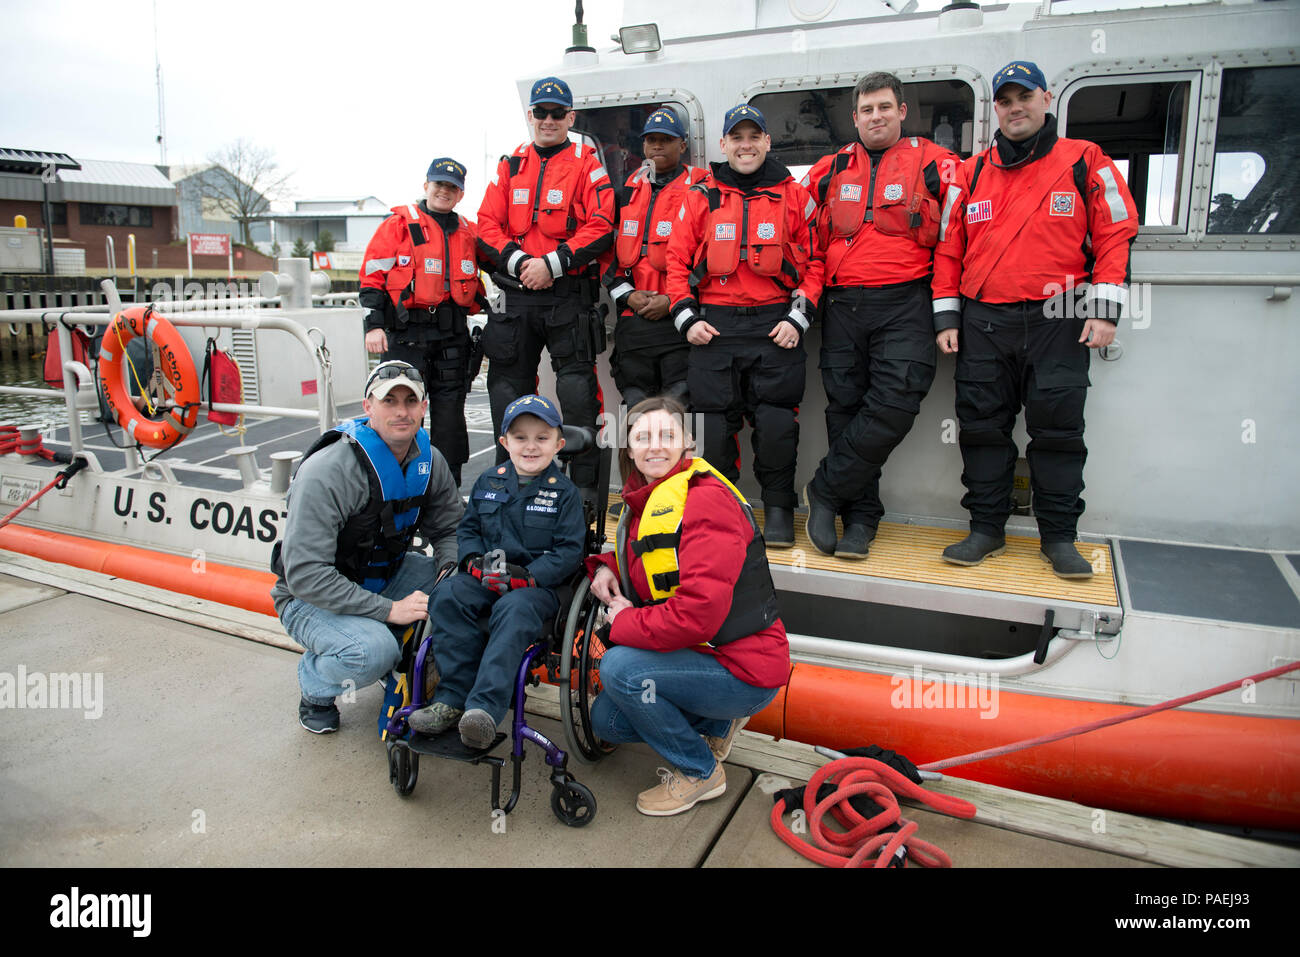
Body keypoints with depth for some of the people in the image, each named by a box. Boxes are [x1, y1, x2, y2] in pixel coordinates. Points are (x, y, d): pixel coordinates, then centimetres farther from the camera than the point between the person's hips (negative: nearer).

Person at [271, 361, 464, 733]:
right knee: (372, 652, -35)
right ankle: (314, 685, 2)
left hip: (386, 576, 6)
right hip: (313, 599, -6)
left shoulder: (429, 461, -5)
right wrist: (389, 609, -33)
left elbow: (449, 529, 4)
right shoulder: (327, 472, -27)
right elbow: (305, 575, -30)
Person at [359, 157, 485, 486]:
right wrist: (374, 324, -10)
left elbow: (475, 283, 26)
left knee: (450, 409, 6)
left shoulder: (468, 232, 17)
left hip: (452, 336, 4)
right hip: (406, 333, -4)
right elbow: (372, 275, -1)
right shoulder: (399, 223, 3)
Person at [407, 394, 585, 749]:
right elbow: (467, 528, 18)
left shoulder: (564, 493, 1)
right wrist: (475, 560, -4)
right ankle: (453, 697, -24)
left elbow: (569, 551, -5)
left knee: (514, 611, -35)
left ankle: (484, 708, -43)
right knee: (447, 597, -24)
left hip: (537, 584, -4)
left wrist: (526, 576, -17)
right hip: (485, 578, 4)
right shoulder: (488, 482, 13)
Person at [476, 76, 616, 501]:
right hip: (517, 295, 4)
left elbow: (601, 227, -8)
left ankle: (585, 484, 4)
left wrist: (552, 263, -16)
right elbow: (487, 225, 8)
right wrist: (518, 261, -9)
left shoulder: (587, 164, 3)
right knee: (508, 388, 8)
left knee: (577, 390, -6)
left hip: (569, 295, -4)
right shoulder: (511, 165, 14)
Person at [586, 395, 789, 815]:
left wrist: (626, 623, -17)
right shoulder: (644, 501, 6)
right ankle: (717, 722, 23)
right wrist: (606, 566, 3)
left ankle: (699, 771, -2)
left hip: (744, 671, -9)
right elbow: (640, 560, 26)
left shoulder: (707, 500, -23)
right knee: (606, 719, 8)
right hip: (698, 654, 9)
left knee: (618, 667, -24)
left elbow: (698, 613, -32)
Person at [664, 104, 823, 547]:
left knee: (777, 422, -6)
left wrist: (798, 317, -4)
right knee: (715, 422, 2)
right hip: (714, 325, 1)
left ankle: (778, 508, 12)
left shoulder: (794, 197, 9)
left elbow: (814, 260, 7)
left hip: (776, 325, -1)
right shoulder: (701, 198, 10)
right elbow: (677, 259, 9)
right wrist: (687, 318, -1)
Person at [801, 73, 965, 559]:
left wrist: (944, 312, -4)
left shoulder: (936, 165, 6)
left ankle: (824, 490, -1)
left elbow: (950, 241, 3)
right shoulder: (828, 172, 15)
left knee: (894, 405, -16)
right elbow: (808, 243, 18)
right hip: (842, 305, 3)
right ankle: (861, 517, 12)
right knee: (846, 408, 2)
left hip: (905, 304, -3)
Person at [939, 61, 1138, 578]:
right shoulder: (972, 172, 13)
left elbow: (1116, 233, 3)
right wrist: (947, 318, 7)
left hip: (1057, 321, -2)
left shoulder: (1085, 162, 7)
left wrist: (1104, 309, -6)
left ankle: (1059, 536, 11)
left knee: (1058, 428, -1)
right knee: (982, 424, 3)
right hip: (983, 321, 3)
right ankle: (986, 527, 14)